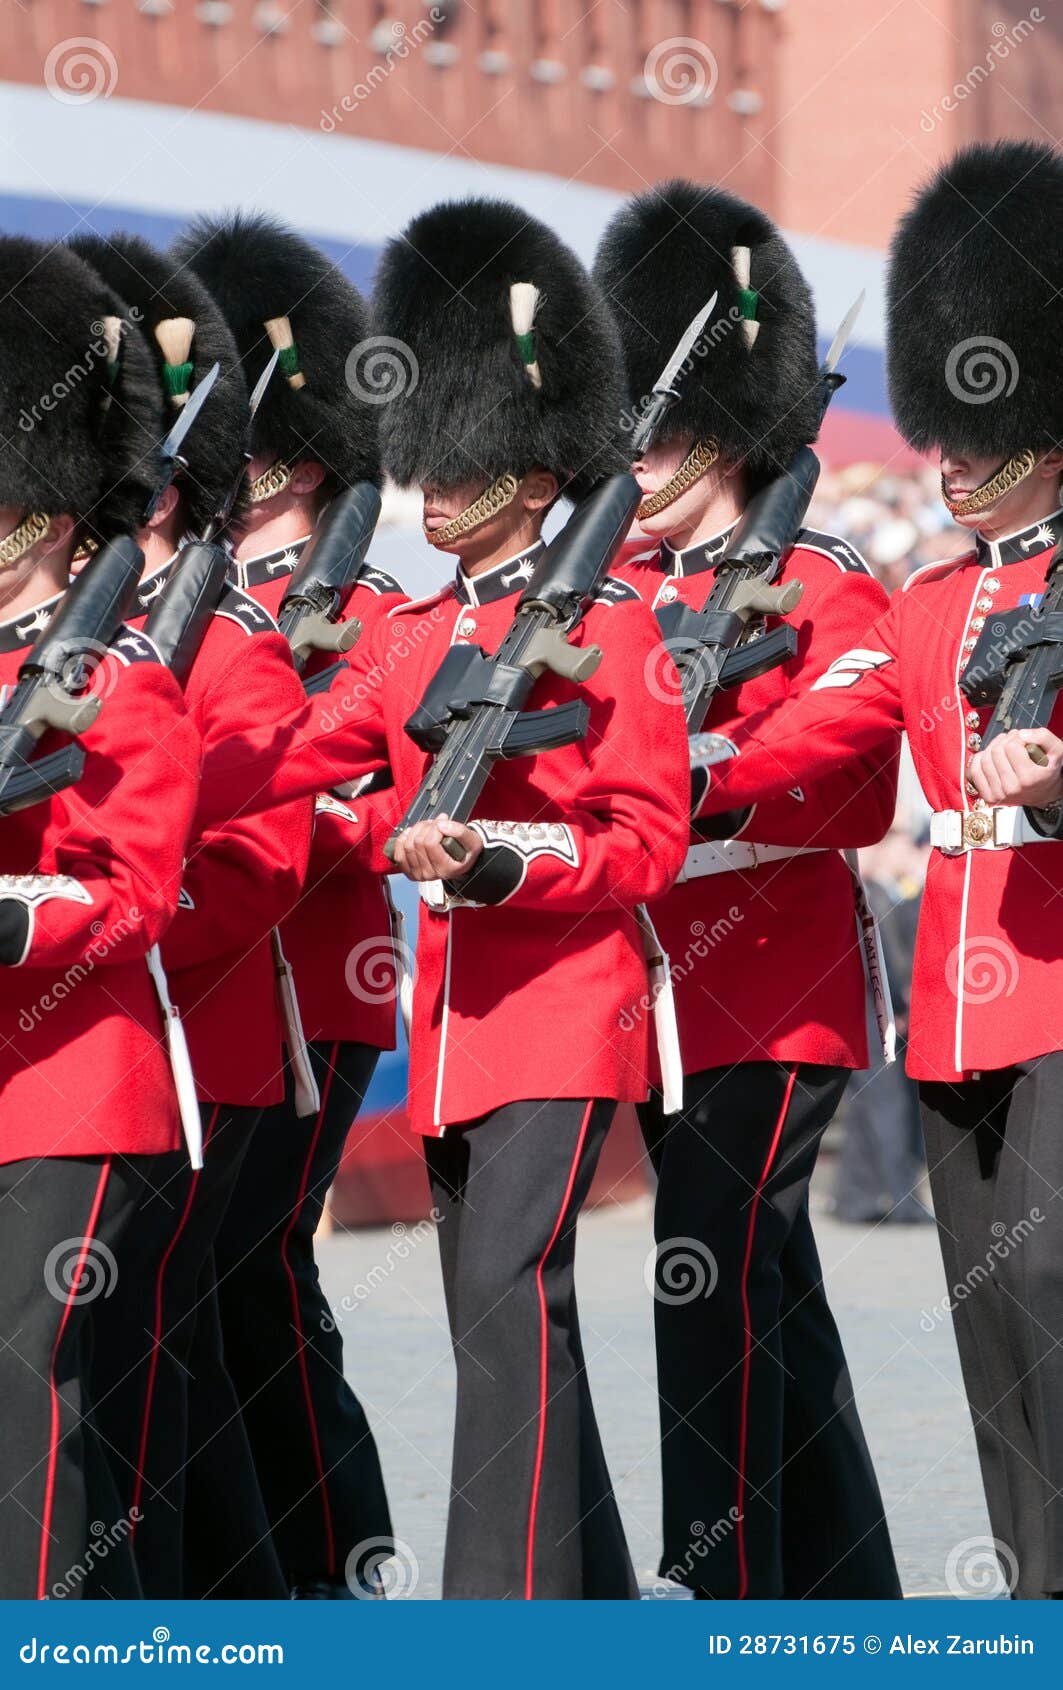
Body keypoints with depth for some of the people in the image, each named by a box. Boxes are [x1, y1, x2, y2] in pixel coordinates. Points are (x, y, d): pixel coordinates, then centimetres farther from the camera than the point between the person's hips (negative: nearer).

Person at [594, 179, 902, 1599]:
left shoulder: (823, 590, -6)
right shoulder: (619, 593, 14)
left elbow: (860, 798, -16)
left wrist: (711, 781, -29)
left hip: (776, 996, -7)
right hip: (660, 990, 7)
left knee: (716, 1280, -13)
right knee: (771, 1297, 12)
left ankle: (723, 1593, -13)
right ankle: (849, 1602, 20)